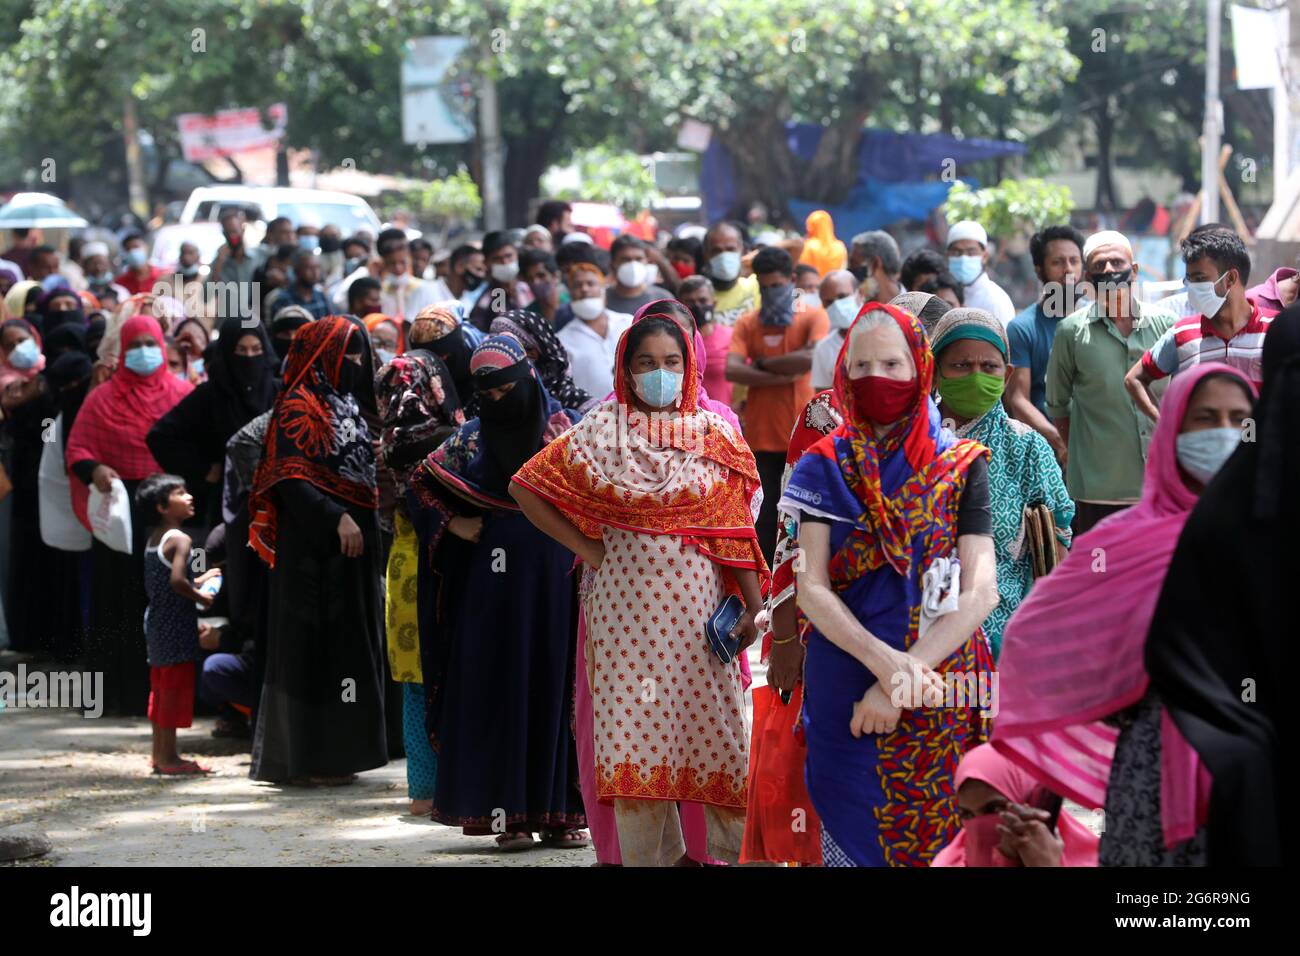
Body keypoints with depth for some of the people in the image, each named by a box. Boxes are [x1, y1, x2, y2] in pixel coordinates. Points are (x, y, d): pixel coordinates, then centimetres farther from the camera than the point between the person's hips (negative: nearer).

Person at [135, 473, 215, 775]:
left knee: (160, 690, 14)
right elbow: (177, 581, -28)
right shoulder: (179, 540, -16)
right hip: (176, 626, -9)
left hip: (156, 623, 9)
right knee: (175, 689, -5)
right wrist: (200, 597, -13)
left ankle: (160, 753, 20)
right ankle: (169, 758, -2)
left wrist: (197, 582, 16)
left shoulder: (153, 538, 12)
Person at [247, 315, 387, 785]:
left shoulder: (343, 405, 17)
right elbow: (289, 477, -20)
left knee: (346, 644, 10)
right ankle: (313, 758, -3)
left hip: (352, 547, 9)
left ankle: (338, 751, 14)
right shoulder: (298, 408, -11)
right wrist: (336, 518, -26)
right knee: (317, 642, -6)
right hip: (315, 548, -9)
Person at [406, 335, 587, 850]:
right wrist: (451, 524, 0)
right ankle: (509, 812, 1)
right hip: (495, 582, 1)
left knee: (557, 687, 1)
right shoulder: (471, 438, 6)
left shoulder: (568, 428, 3)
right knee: (501, 692, -1)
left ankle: (561, 810, 6)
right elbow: (421, 481, 14)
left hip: (556, 583, -1)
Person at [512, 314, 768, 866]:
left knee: (709, 724, 0)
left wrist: (752, 607, -4)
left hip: (696, 603, 0)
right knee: (635, 729, 1)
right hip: (625, 605, 0)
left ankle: (730, 846, 10)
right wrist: (585, 548, 1)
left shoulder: (715, 433, 4)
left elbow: (737, 526, 1)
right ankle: (648, 855, 9)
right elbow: (527, 488, 5)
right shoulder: (601, 429, 2)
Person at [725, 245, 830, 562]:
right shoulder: (747, 323, 8)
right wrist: (783, 375, -15)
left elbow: (811, 358, -19)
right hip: (761, 436, 2)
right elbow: (732, 370, -8)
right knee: (764, 518, 3)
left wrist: (762, 363, -8)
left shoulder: (813, 318, 1)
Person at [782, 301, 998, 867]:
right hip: (845, 687, 1)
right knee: (852, 836, 2)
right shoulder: (825, 466, 5)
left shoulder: (960, 465, 2)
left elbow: (981, 591, -7)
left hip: (941, 690, -1)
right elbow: (811, 588, -3)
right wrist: (885, 660, -19)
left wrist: (900, 684, -16)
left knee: (937, 835, 1)